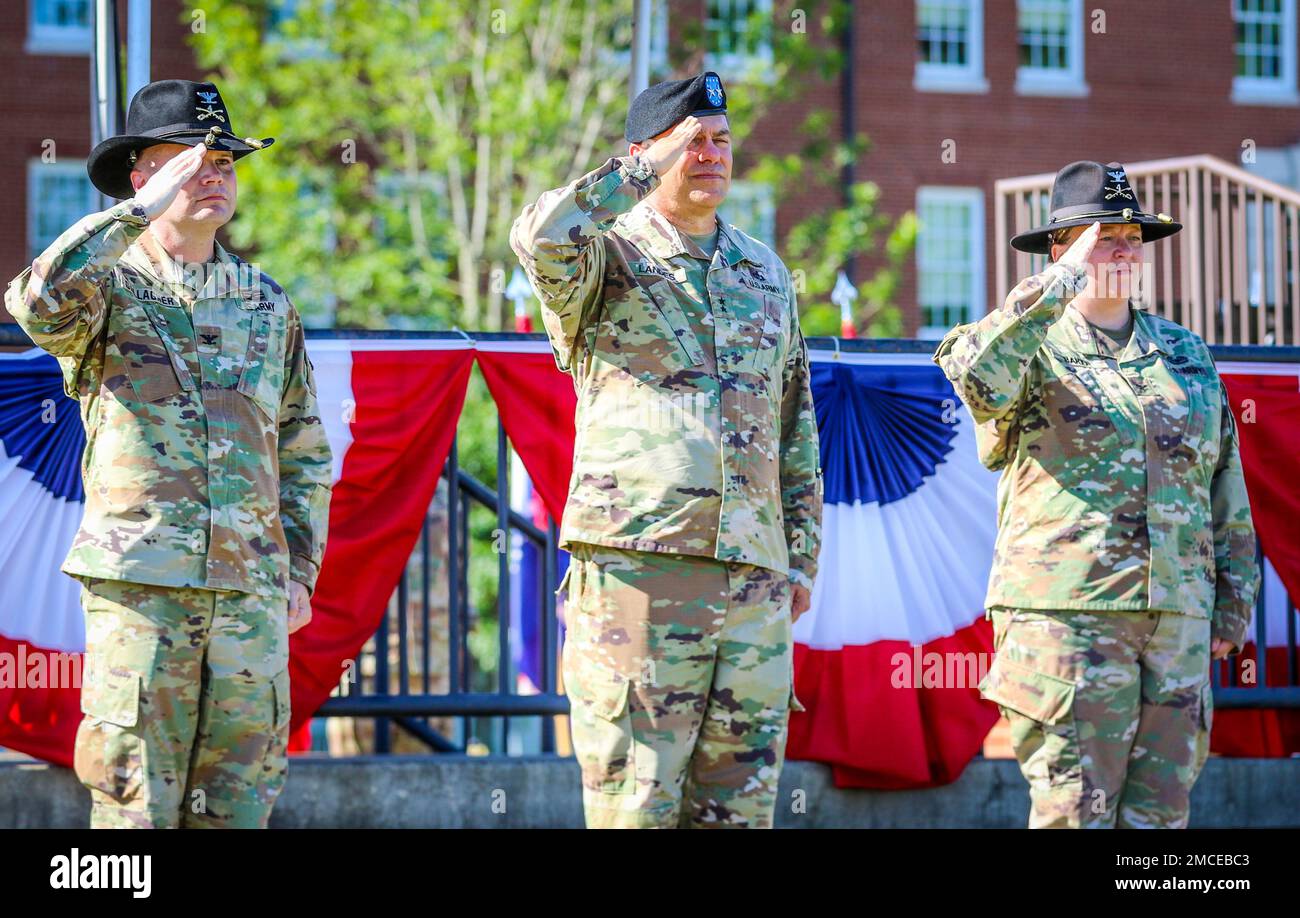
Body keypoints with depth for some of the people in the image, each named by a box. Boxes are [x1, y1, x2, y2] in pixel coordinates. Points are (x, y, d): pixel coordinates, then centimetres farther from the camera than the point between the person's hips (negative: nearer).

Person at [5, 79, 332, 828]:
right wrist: (141, 210, -19)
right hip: (138, 589, -4)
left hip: (252, 596, 4)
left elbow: (305, 454, 20)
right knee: (137, 804, -5)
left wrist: (300, 572, 11)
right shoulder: (107, 289, 2)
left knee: (237, 806, 6)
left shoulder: (268, 305, 15)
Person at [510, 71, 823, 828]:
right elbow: (540, 239, -23)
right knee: (635, 803, -6)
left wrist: (802, 559, 18)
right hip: (635, 564, -5)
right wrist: (644, 170, -14)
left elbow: (798, 432, 23)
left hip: (753, 578, 5)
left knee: (739, 807, 5)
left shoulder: (767, 274, 19)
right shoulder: (609, 256, 3)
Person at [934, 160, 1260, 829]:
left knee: (1159, 812, 5)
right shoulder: (1033, 347, 3)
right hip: (1067, 616, -5)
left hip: (1178, 622, 5)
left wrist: (1233, 603, 16)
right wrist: (1062, 282, -21)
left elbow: (1226, 488, 22)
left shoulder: (1186, 355, 19)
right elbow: (973, 375, -23)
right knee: (1076, 811, -7)